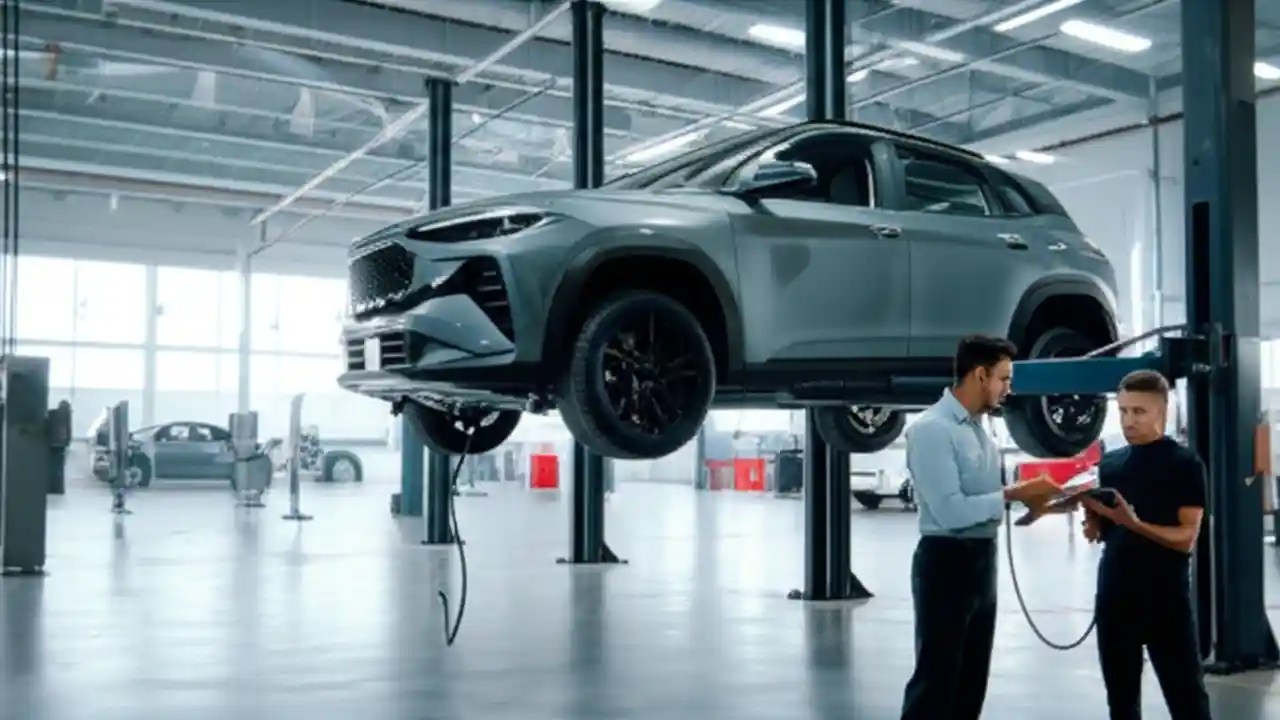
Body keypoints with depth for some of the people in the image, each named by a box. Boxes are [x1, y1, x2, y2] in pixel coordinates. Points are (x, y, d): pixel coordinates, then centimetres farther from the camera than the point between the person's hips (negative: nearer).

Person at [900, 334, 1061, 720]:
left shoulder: (980, 429, 14)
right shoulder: (932, 429, -16)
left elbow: (982, 499, 15)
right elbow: (951, 512, -24)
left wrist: (1029, 498, 0)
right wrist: (1013, 494, -21)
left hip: (982, 562, 9)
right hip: (946, 562, -9)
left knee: (971, 681, 16)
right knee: (934, 682, -3)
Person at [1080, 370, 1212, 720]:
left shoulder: (1185, 463, -5)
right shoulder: (1109, 463, 10)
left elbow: (1187, 538, -11)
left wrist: (1134, 523, -26)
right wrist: (1093, 517, -6)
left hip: (1166, 596, -5)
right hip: (1114, 594, 5)